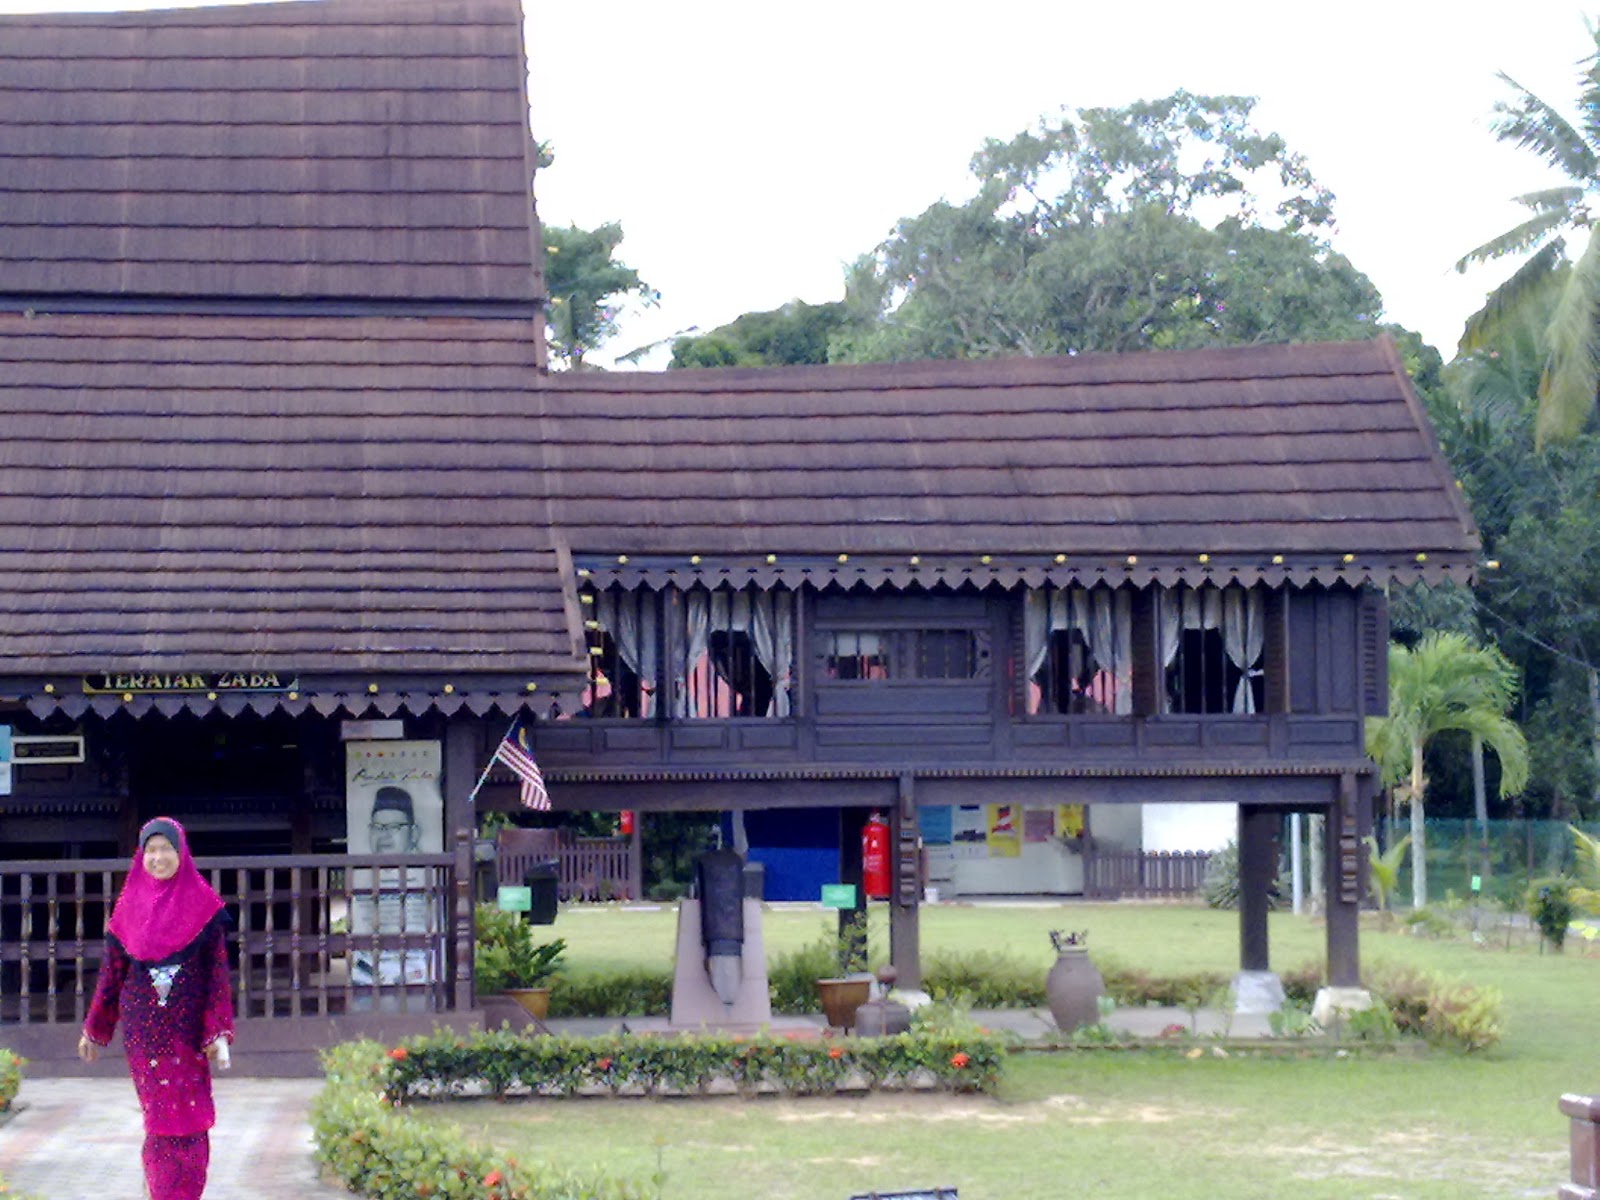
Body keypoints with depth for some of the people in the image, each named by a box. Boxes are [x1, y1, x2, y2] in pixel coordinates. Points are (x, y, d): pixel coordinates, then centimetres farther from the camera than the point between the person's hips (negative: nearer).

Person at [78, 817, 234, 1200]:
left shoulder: (202, 903, 0)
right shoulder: (130, 906, 6)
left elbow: (218, 971, -2)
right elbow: (112, 971, 11)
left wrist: (219, 1033, -10)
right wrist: (93, 1030, 12)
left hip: (189, 1028, -1)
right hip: (143, 1029, 1)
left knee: (188, 1118, -2)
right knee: (159, 1118, 3)